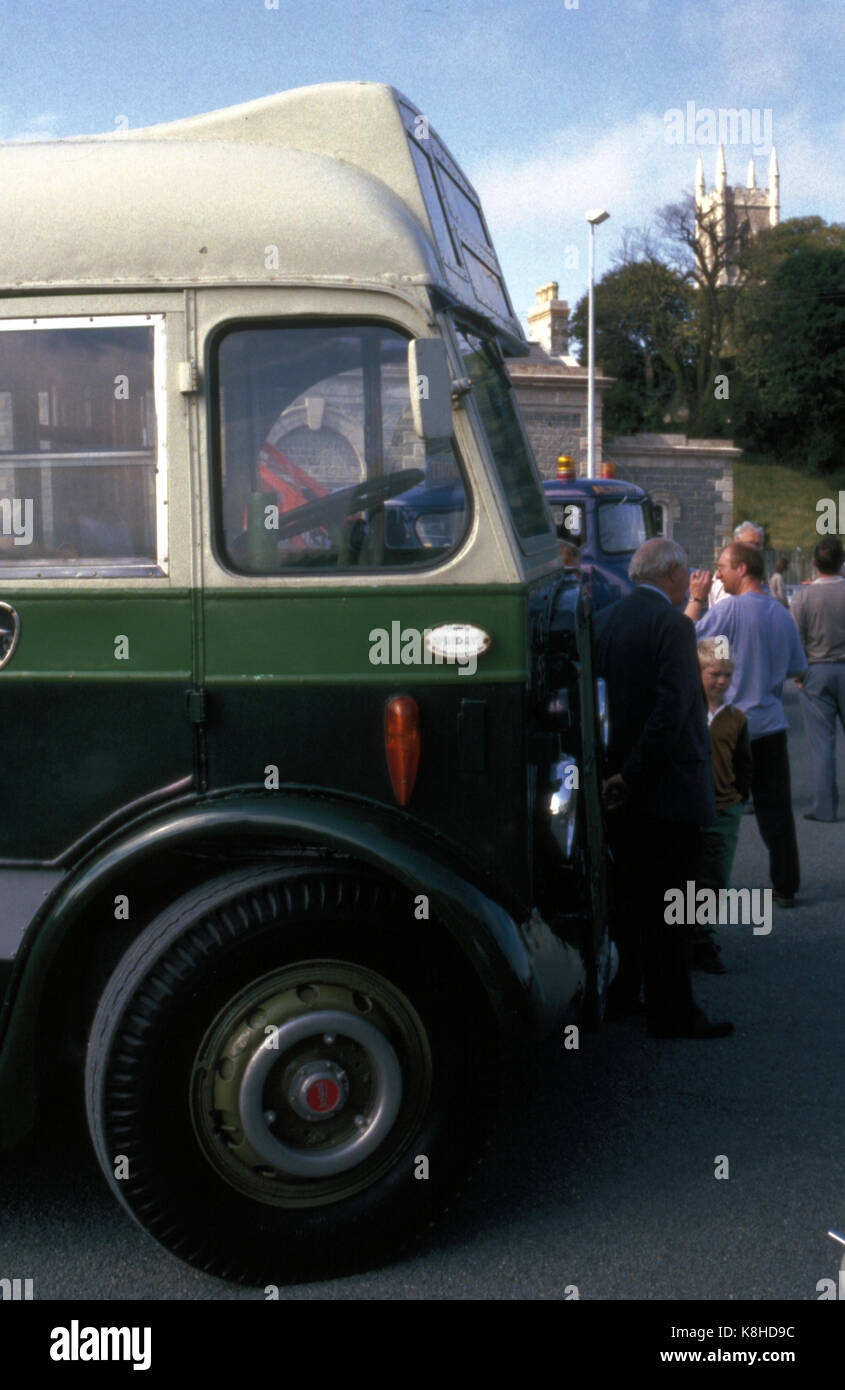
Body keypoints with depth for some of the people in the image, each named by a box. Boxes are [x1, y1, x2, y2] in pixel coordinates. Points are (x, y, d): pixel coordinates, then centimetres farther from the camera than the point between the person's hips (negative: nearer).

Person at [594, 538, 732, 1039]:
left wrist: (621, 772, 11)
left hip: (625, 787, 8)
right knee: (668, 904, 0)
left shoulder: (604, 620, 7)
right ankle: (671, 1011, 8)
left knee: (627, 897, 18)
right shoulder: (673, 624, -15)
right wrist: (633, 776, -18)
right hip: (669, 786, -8)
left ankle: (618, 994, 28)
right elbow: (672, 709, -24)